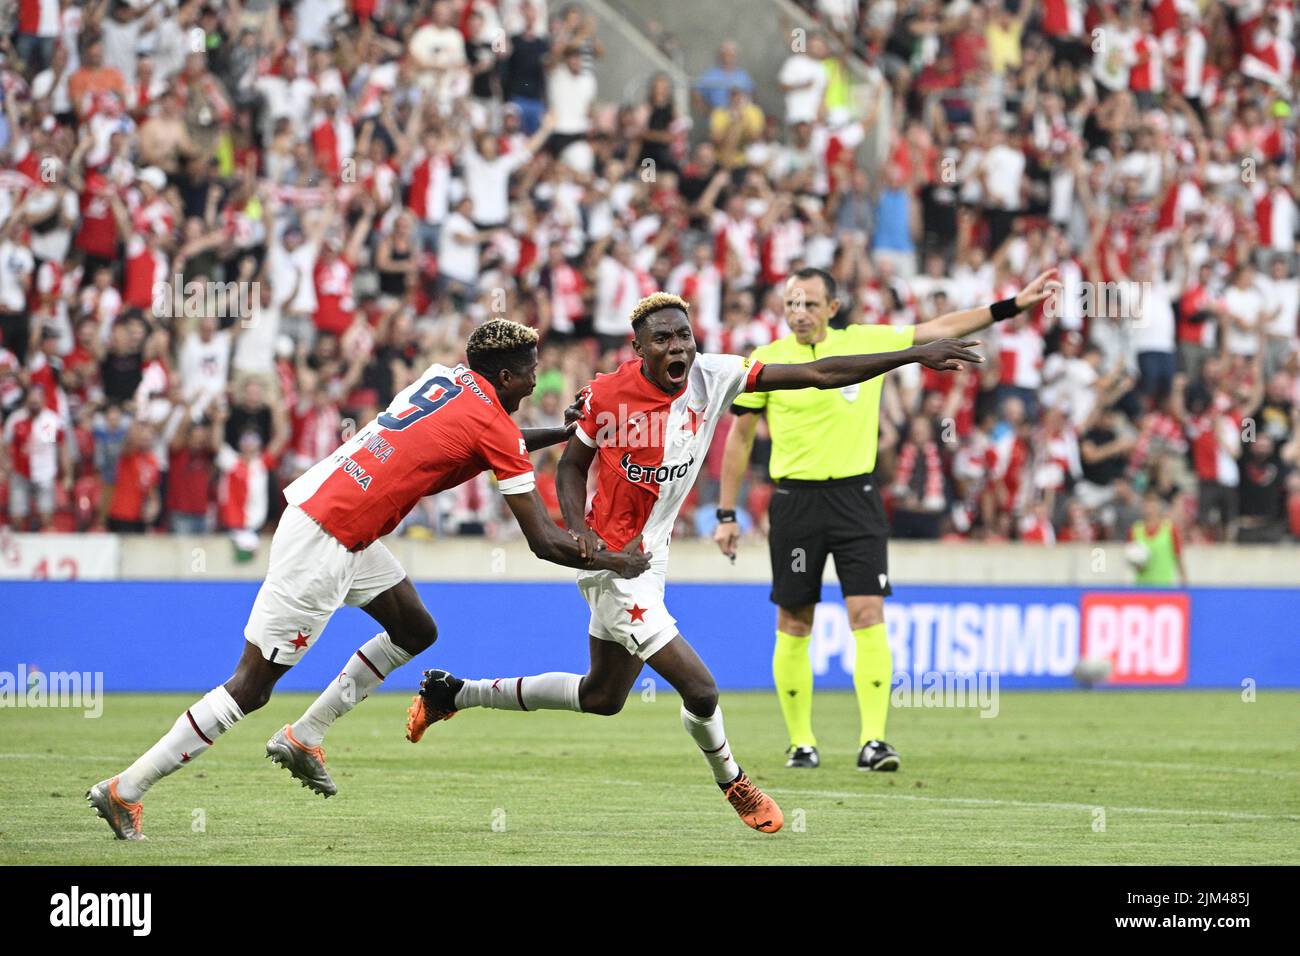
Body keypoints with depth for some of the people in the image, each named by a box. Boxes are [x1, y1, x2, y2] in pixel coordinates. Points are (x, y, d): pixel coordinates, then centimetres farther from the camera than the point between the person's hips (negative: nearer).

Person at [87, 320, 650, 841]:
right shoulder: (494, 425, -10)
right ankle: (125, 789, -3)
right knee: (252, 686, -5)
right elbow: (544, 542, -7)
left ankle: (304, 737, 21)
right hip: (323, 543, -9)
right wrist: (613, 562, 7)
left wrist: (566, 432, 30)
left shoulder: (445, 377, 12)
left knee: (415, 631, 18)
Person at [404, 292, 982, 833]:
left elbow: (818, 375, -15)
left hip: (649, 559, 7)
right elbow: (572, 465, -3)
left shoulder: (713, 377, -11)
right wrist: (578, 530, -21)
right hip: (613, 562, -7)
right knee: (699, 689, -13)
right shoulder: (608, 396, -19)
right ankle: (732, 782, 16)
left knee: (602, 696, 23)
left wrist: (914, 356, -21)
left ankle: (454, 693, 36)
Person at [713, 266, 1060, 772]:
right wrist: (726, 513, 6)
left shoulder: (865, 343, 3)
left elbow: (939, 329, 9)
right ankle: (801, 742, 15)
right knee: (793, 626, 2)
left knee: (868, 615, -11)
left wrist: (1011, 305, 5)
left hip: (855, 497, 0)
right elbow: (740, 437, 8)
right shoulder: (766, 361, 1)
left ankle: (873, 740, -12)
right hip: (795, 500, 0)